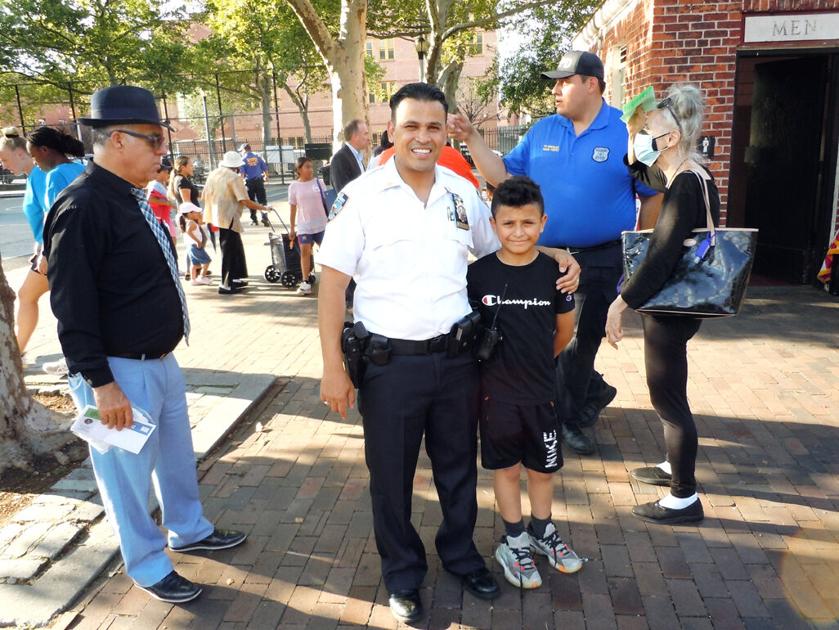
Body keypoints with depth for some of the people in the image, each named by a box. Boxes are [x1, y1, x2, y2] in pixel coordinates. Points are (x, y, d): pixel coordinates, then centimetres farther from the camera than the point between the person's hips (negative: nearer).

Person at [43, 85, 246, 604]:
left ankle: (188, 530, 46)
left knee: (178, 455, 24)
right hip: (122, 370, -9)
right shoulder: (83, 207, -22)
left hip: (161, 359, 9)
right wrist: (101, 383, -21)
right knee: (130, 473, 10)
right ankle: (148, 566, 30)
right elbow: (72, 308, -22)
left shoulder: (130, 197, 7)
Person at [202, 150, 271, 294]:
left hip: (214, 218, 8)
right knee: (229, 252, 1)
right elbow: (245, 201, -18)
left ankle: (236, 279, 27)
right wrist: (263, 208, -6)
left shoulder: (212, 174, 10)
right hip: (228, 220, -8)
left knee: (236, 249, 19)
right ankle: (226, 285, 5)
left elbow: (205, 196, 15)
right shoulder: (234, 178, -12)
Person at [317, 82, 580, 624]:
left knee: (458, 466, 20)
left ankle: (461, 553, 44)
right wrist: (333, 367, -12)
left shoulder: (464, 193, 5)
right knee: (391, 475, 13)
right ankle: (403, 573, 36)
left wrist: (558, 257, 5)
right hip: (389, 362, -3)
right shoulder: (361, 195, -8)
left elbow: (502, 246, 21)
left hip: (457, 356, 4)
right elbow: (332, 284, -8)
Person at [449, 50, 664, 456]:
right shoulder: (542, 131, 5)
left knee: (581, 341, 8)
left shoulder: (627, 133, -6)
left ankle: (568, 419, 28)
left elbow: (653, 195, -1)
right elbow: (503, 175, 4)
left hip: (600, 260, -4)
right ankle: (595, 392, 39)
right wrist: (471, 139, -6)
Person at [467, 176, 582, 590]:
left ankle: (542, 532, 40)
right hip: (496, 391, -1)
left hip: (541, 390, 2)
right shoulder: (478, 273, -10)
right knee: (506, 467, 13)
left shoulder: (554, 272, -7)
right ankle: (514, 542, 31)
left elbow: (564, 331, 6)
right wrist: (499, 365, -1)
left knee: (543, 467, 17)